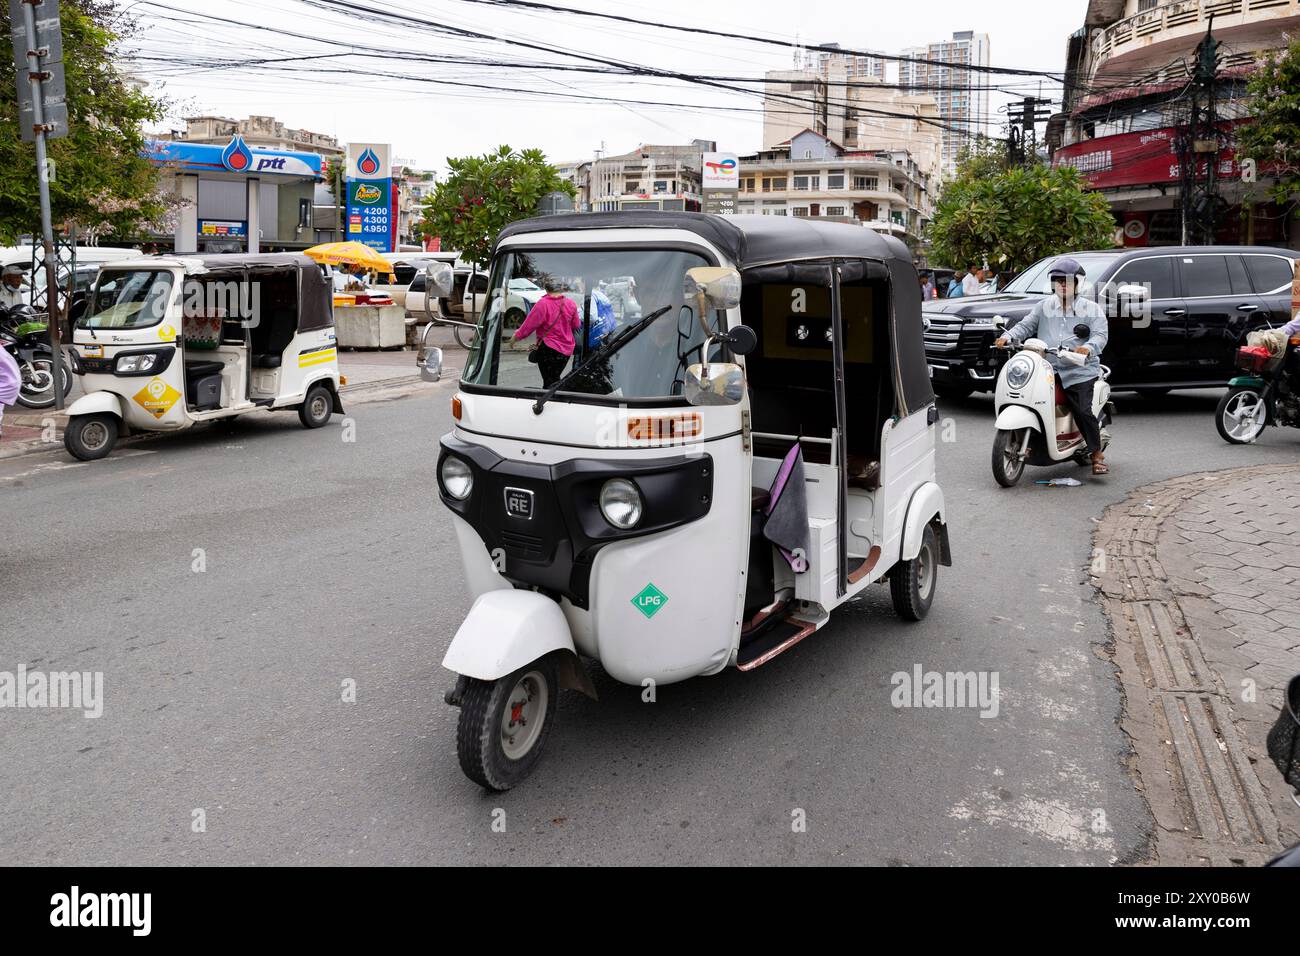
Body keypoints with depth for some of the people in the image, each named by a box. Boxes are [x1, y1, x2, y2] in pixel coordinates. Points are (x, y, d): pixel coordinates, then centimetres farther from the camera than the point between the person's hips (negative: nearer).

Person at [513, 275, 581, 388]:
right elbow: (576, 325, 8)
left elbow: (529, 324, -13)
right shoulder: (570, 303, -3)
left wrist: (517, 335, 3)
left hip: (549, 349, -5)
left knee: (549, 382, 2)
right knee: (555, 379, 20)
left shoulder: (543, 303, -19)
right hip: (566, 349, 5)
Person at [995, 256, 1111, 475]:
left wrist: (1088, 347, -24)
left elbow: (1101, 334, -2)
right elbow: (1025, 326, 13)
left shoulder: (1091, 309, 10)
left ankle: (1097, 455, -4)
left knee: (1083, 411, -16)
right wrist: (1008, 337, -8)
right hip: (1046, 369, 3)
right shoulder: (1044, 307, 18)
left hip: (1079, 371, -3)